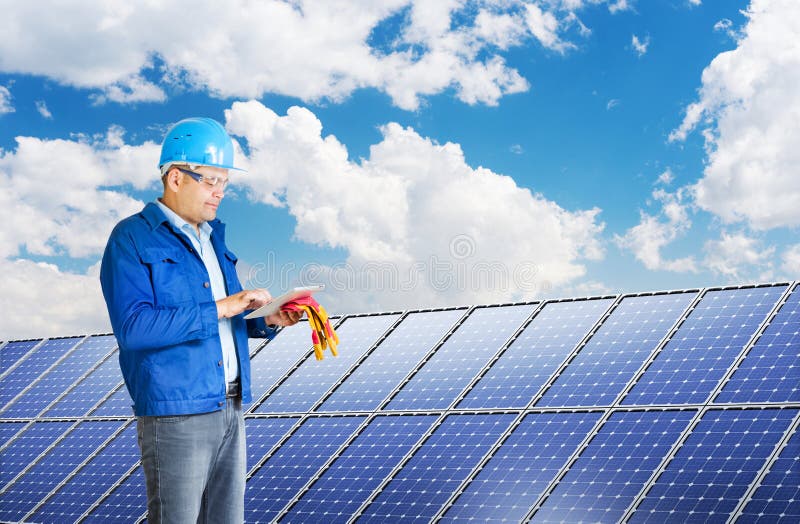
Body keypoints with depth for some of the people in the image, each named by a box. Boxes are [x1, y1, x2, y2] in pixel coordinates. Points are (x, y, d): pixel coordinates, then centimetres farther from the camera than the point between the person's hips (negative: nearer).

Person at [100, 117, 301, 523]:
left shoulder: (212, 238, 15)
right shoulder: (132, 239, -9)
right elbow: (133, 327, -22)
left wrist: (267, 321, 0)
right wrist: (219, 308, -22)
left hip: (229, 410, 8)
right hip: (175, 414, -7)